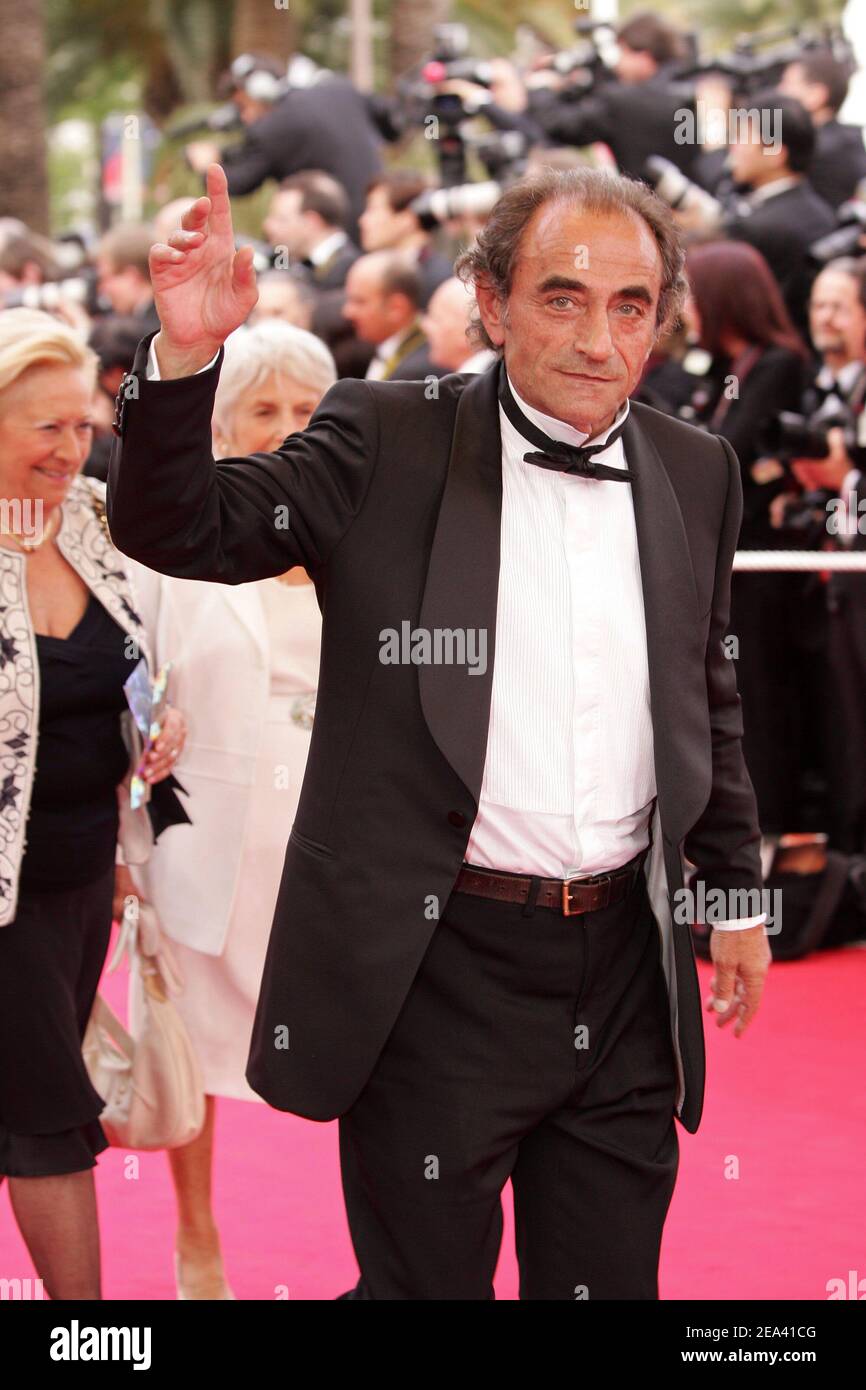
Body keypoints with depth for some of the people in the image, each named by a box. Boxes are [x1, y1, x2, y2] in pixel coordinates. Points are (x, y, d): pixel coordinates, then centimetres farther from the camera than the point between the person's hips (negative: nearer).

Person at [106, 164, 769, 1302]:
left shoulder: (697, 472, 7)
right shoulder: (387, 441, -5)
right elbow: (179, 532, -10)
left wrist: (738, 894, 21)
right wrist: (185, 353, -26)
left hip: (626, 964, 4)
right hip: (437, 962, -3)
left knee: (610, 1281, 14)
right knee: (428, 1277, 8)